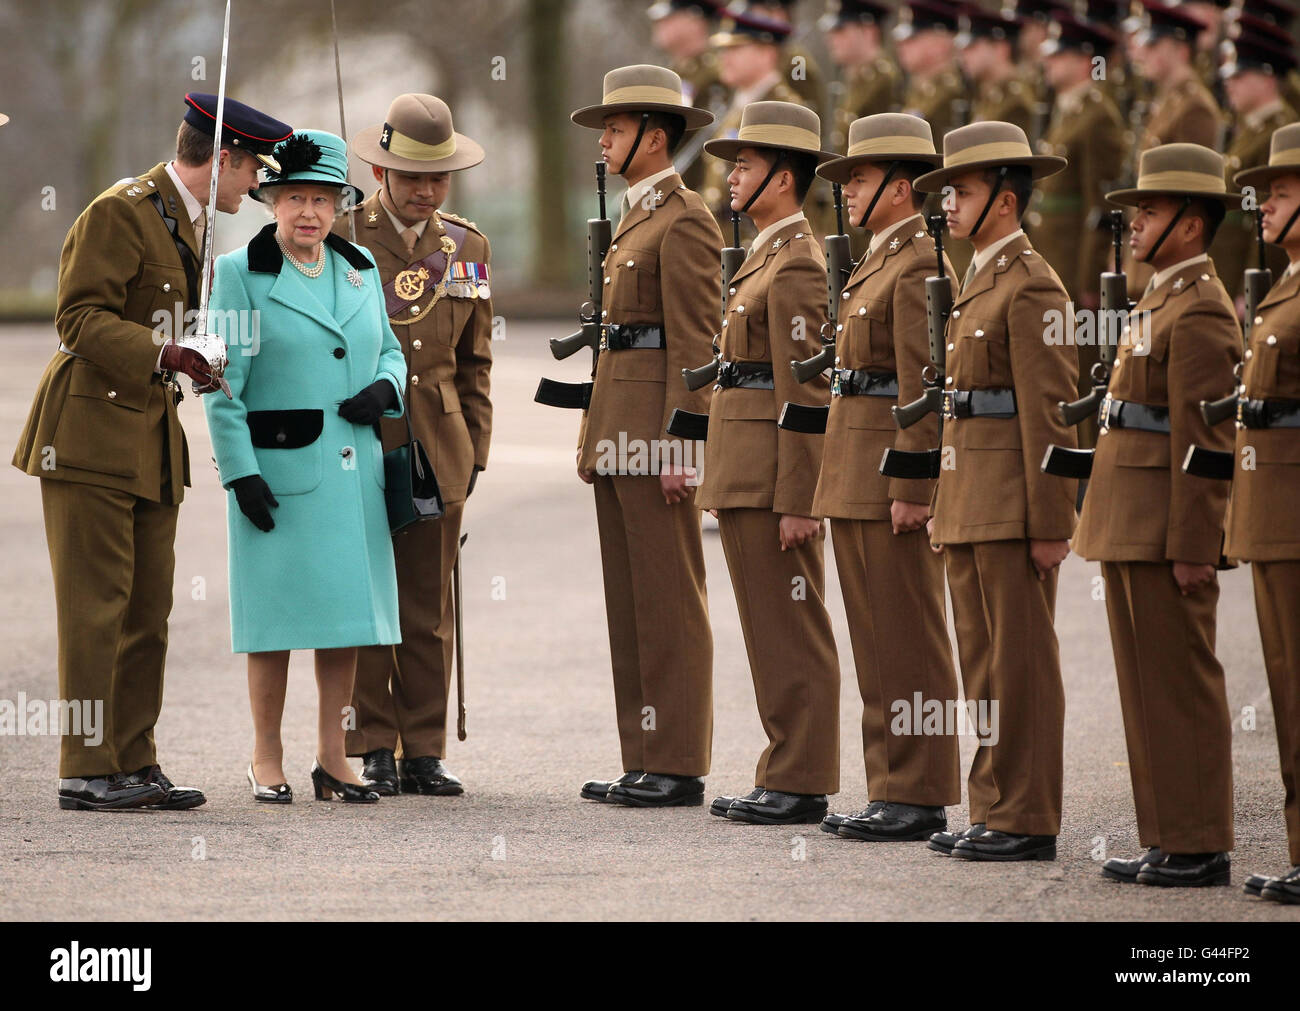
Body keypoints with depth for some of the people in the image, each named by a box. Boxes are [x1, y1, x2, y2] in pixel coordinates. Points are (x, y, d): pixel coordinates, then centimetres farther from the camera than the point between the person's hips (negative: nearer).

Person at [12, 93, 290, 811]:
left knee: (148, 610, 8)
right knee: (95, 607, -7)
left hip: (152, 442, 9)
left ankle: (133, 764, 13)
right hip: (93, 434, -9)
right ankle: (85, 773, -5)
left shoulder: (191, 224, 18)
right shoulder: (121, 212, -12)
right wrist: (164, 354, -28)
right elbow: (81, 319, -18)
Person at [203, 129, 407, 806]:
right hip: (277, 469, -5)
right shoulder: (240, 273, -4)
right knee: (281, 609, -1)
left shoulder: (360, 269, 11)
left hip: (355, 470, 5)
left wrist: (385, 387, -2)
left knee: (348, 609, 6)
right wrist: (240, 471, -13)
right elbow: (223, 385, -6)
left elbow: (390, 350, 22)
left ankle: (332, 758, 14)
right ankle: (267, 759, 10)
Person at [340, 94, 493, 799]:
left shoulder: (467, 247, 12)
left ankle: (424, 752, 9)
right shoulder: (337, 240, -1)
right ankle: (373, 751, 3)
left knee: (430, 608, 4)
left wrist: (474, 449, 11)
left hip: (439, 449, 3)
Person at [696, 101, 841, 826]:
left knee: (792, 630, -6)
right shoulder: (767, 258, 18)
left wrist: (795, 502, -20)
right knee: (768, 629, 12)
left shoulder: (797, 265, -13)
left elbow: (805, 393, -18)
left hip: (773, 479, -10)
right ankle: (785, 775, 16)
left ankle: (802, 785, -3)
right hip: (745, 478, 10)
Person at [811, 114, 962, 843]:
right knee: (876, 645, 11)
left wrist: (909, 486, -21)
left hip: (891, 475, -10)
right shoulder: (883, 262, 18)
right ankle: (891, 790, 16)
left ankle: (920, 797, -2)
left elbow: (924, 385, -18)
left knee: (910, 645, -6)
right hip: (856, 481, 10)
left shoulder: (922, 264, -13)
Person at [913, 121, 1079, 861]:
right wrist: (948, 506, 18)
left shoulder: (1030, 287, -12)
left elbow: (1051, 413, -16)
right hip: (971, 506, 10)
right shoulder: (984, 280, 17)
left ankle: (1029, 821, -1)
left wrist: (1050, 523, -18)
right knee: (984, 663, 11)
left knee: (1022, 663, -5)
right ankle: (995, 809, 15)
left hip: (1014, 506, -10)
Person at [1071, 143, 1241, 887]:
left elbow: (1203, 438, -18)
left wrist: (1191, 546, -20)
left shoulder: (1200, 312, -14)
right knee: (1146, 686, 11)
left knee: (1182, 686, -5)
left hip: (1167, 533, -10)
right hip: (1130, 529, 10)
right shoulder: (1166, 301, 17)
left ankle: (1201, 846, -2)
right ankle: (1166, 838, 16)